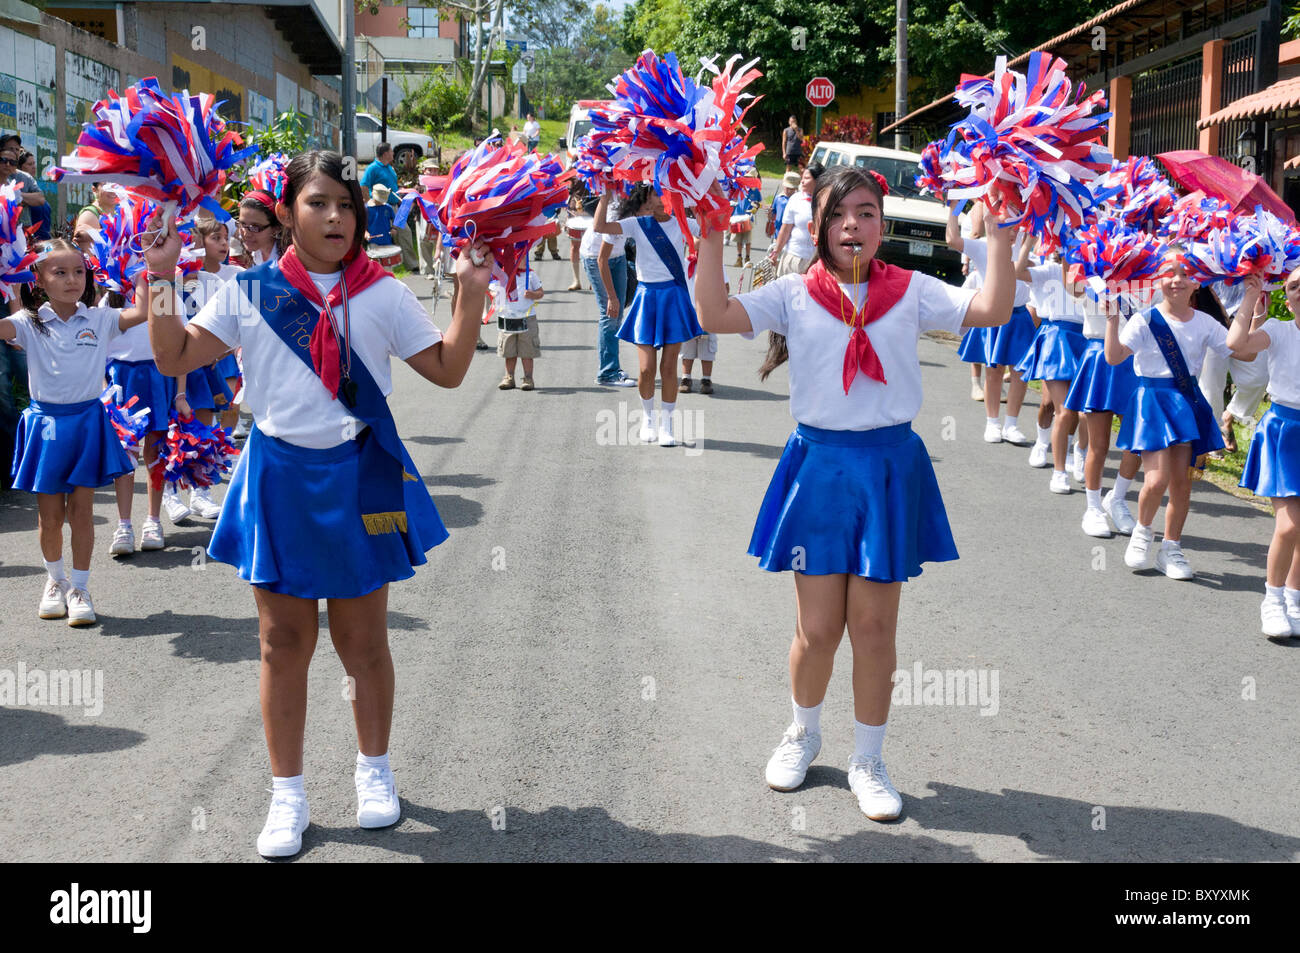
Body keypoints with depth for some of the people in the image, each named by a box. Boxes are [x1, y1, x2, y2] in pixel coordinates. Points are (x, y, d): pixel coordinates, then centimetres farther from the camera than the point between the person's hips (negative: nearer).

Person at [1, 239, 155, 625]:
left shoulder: (99, 319, -1)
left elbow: (141, 312, -14)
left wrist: (142, 268, -11)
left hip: (87, 422, 0)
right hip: (46, 423, 0)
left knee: (81, 511, 5)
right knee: (50, 514, 9)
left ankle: (80, 587, 17)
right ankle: (55, 580, 31)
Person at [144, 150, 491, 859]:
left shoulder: (383, 295, 1)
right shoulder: (250, 293, 1)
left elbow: (448, 369, 0)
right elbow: (175, 357, 1)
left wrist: (471, 292, -9)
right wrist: (159, 280, -7)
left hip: (359, 477, 0)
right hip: (279, 475, 0)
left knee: (362, 640, 9)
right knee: (284, 641, 7)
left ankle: (374, 771, 31)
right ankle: (287, 794, 20)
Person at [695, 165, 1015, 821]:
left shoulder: (910, 291, 2)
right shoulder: (793, 294, 1)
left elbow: (991, 310, -8)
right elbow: (715, 315, -11)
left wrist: (1001, 233, -13)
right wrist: (712, 235, -14)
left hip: (889, 466, 0)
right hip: (819, 464, 0)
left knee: (874, 625, 7)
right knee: (817, 627, 6)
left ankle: (867, 760, 24)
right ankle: (803, 733, 35)